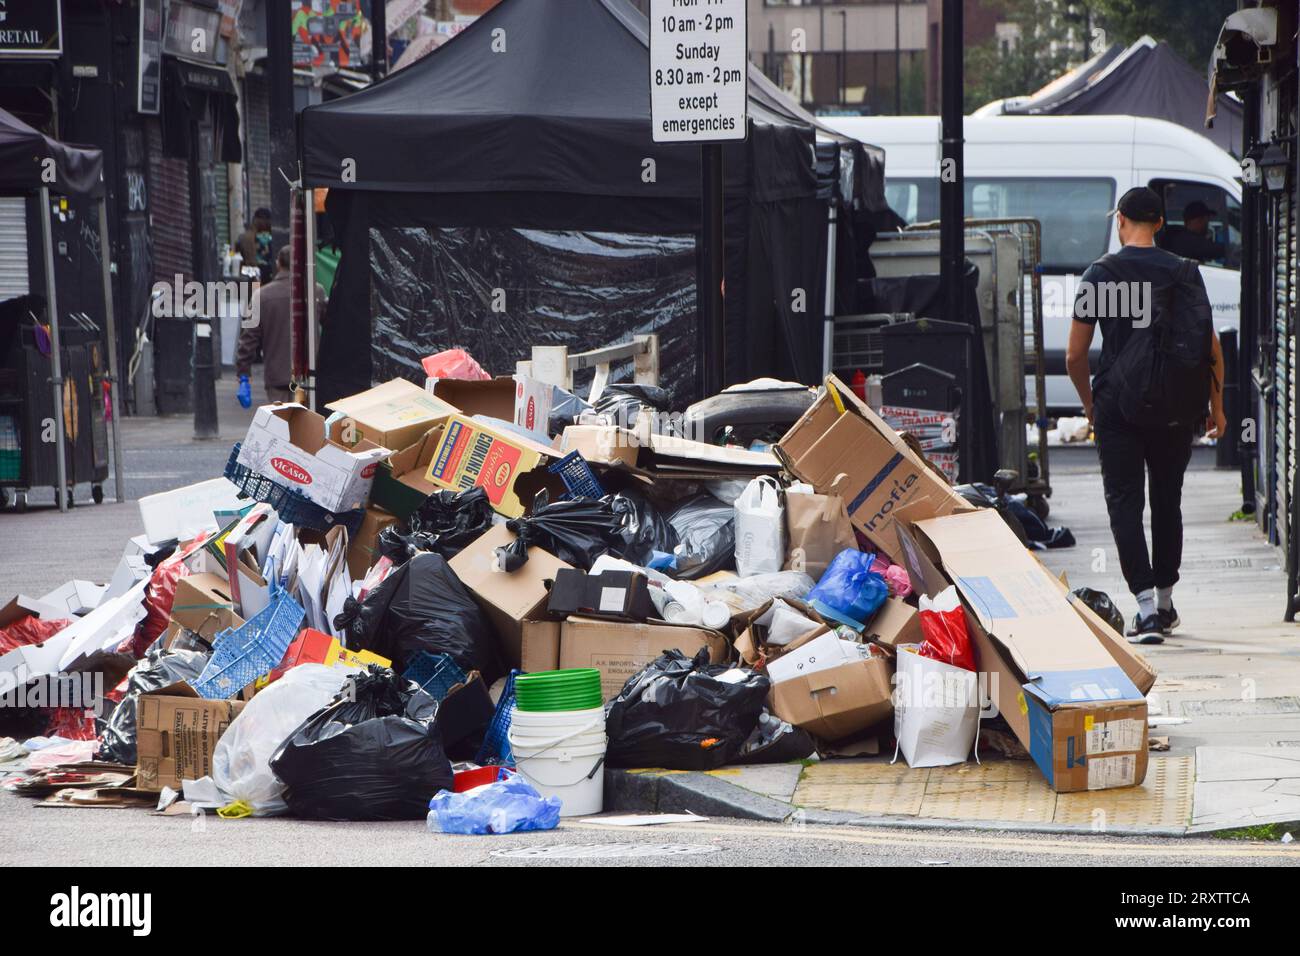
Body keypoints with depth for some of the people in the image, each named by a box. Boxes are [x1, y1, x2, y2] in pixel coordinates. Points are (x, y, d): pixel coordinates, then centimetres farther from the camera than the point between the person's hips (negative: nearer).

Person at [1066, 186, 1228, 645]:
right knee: (1167, 502, 16)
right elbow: (1210, 346, -2)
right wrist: (1216, 408, 9)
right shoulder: (1185, 273, 1)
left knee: (1125, 503, -1)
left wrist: (1089, 403, 14)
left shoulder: (1099, 274, -3)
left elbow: (1075, 355, -3)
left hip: (1117, 406, -2)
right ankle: (1164, 603, 26)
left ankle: (1146, 605, -15)